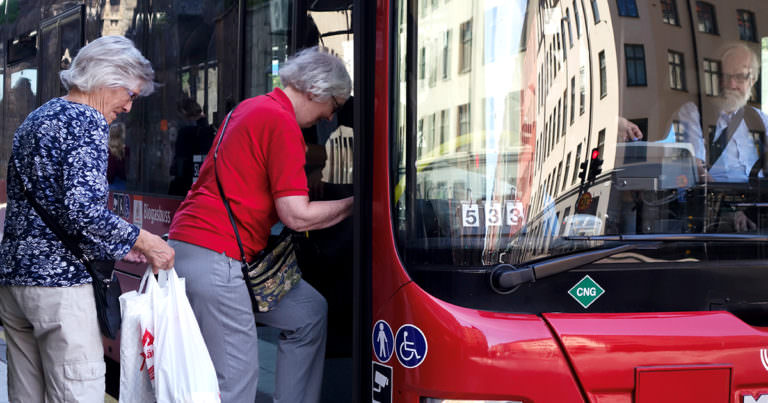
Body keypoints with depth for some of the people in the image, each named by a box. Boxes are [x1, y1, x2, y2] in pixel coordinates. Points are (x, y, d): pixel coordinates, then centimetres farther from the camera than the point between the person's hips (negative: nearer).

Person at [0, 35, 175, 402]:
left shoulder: (35, 119, 19)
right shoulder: (87, 121, -10)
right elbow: (84, 209, -23)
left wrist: (118, 244, 20)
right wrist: (140, 241, -9)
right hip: (59, 280, -9)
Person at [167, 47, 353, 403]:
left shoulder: (250, 108, 18)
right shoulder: (282, 124, -12)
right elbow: (296, 216, -15)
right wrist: (353, 204, -2)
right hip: (212, 259, -11)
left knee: (309, 311, 18)